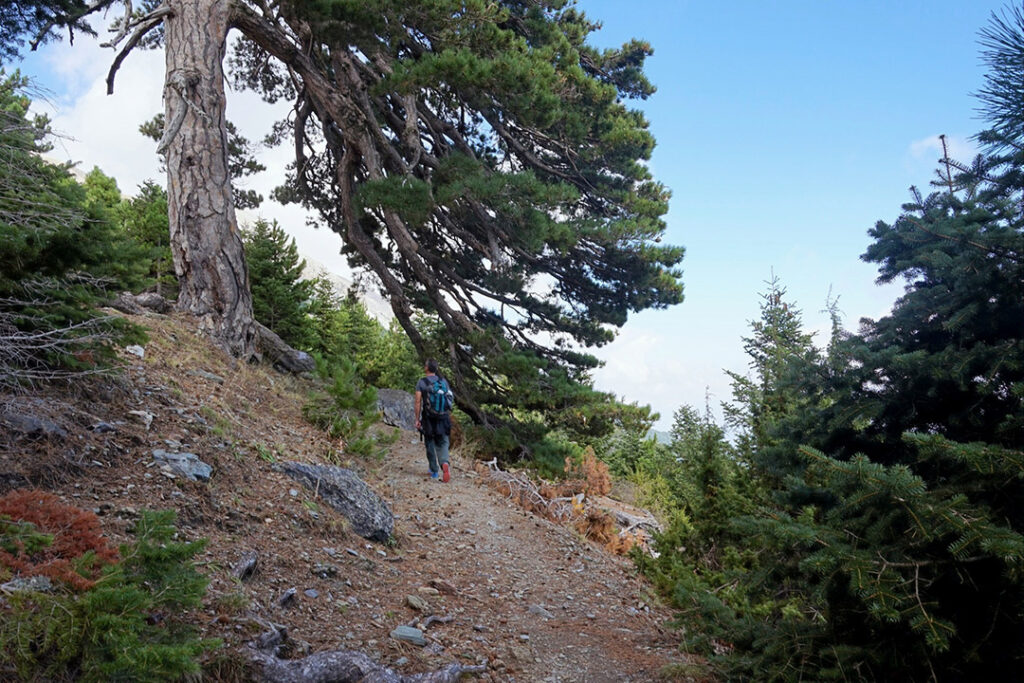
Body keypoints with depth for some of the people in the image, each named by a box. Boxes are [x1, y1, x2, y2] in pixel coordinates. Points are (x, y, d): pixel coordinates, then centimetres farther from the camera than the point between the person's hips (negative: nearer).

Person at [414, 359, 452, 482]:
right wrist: (448, 416, 18)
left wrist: (417, 419, -3)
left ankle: (434, 471, 20)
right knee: (442, 443, 7)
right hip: (443, 418, 2)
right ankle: (444, 463, -21)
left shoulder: (421, 383, -7)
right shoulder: (443, 381, 3)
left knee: (430, 445, 13)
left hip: (428, 419, -2)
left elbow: (418, 402, -10)